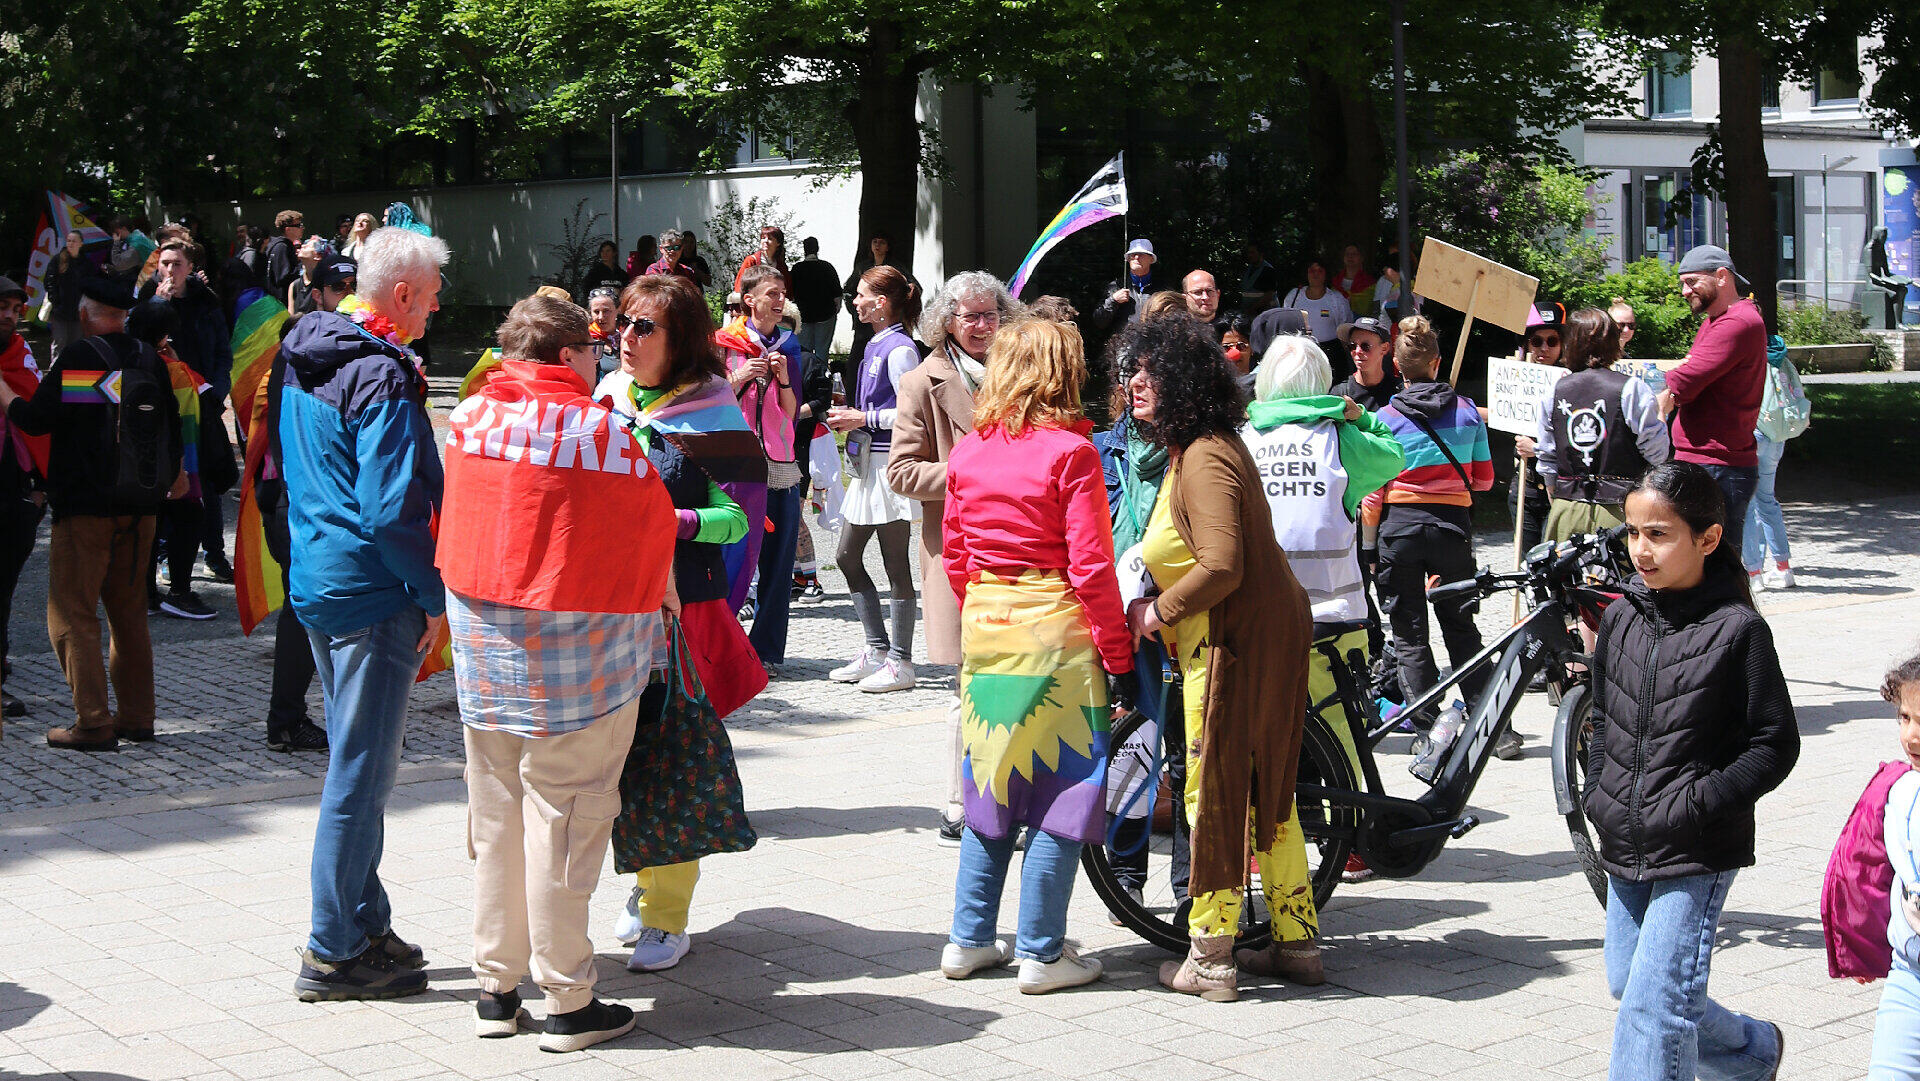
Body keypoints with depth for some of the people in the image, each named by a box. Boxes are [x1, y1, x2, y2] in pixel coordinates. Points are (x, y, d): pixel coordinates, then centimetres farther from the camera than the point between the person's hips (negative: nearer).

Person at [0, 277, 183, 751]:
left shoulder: (77, 358, -12)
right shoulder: (150, 359, 6)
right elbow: (172, 423, 18)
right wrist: (175, 474, 36)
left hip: (86, 508, -6)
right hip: (140, 507, 6)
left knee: (72, 614, -1)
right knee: (129, 610, 15)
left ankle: (93, 723, -5)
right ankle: (137, 716, 17)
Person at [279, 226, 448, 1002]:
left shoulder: (305, 363, 11)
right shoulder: (382, 378, -18)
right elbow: (393, 511, -22)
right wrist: (435, 597, -13)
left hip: (319, 583, 10)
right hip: (374, 594, -10)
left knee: (358, 763, 18)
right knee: (361, 771, -2)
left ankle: (366, 926, 26)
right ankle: (333, 952, 4)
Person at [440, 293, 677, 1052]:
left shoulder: (469, 418, 1)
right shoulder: (599, 429, -14)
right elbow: (653, 527, -5)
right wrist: (658, 592, 15)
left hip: (483, 641, 5)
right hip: (577, 647, -5)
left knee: (495, 814, 13)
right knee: (563, 818, 0)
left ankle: (496, 987, 21)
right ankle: (569, 1002, 6)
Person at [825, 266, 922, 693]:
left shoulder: (900, 349, -14)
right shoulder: (876, 345, 16)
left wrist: (863, 419, -13)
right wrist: (850, 416, 10)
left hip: (892, 464, -10)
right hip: (870, 463, 10)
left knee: (895, 565, -3)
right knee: (847, 557, 12)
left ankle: (900, 662, 4)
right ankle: (877, 650, 19)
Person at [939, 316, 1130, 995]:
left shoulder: (968, 452, 6)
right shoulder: (1069, 451, -11)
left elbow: (955, 557, 12)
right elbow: (1090, 566, -13)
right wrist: (1117, 650, -6)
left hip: (983, 629, 6)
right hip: (1056, 632, -6)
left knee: (989, 784, 15)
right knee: (1062, 788, 2)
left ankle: (969, 939, 19)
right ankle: (1042, 952, 5)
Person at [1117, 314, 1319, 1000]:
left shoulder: (1205, 459, -18)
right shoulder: (1191, 450, 15)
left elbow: (1221, 565, -28)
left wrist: (1159, 611, -15)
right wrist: (1159, 606, 13)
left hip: (1236, 646, -10)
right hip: (1267, 636, 10)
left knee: (1214, 793, -2)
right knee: (1265, 792, 15)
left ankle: (1209, 961, 5)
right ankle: (1297, 943, 23)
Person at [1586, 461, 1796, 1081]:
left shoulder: (1737, 630, -12)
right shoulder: (1621, 618, 4)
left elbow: (1775, 747, -10)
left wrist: (1695, 804, -17)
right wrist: (1598, 793, 5)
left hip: (1698, 854, -7)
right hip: (1625, 844, 7)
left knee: (1652, 1005, -12)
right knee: (1626, 984, 19)